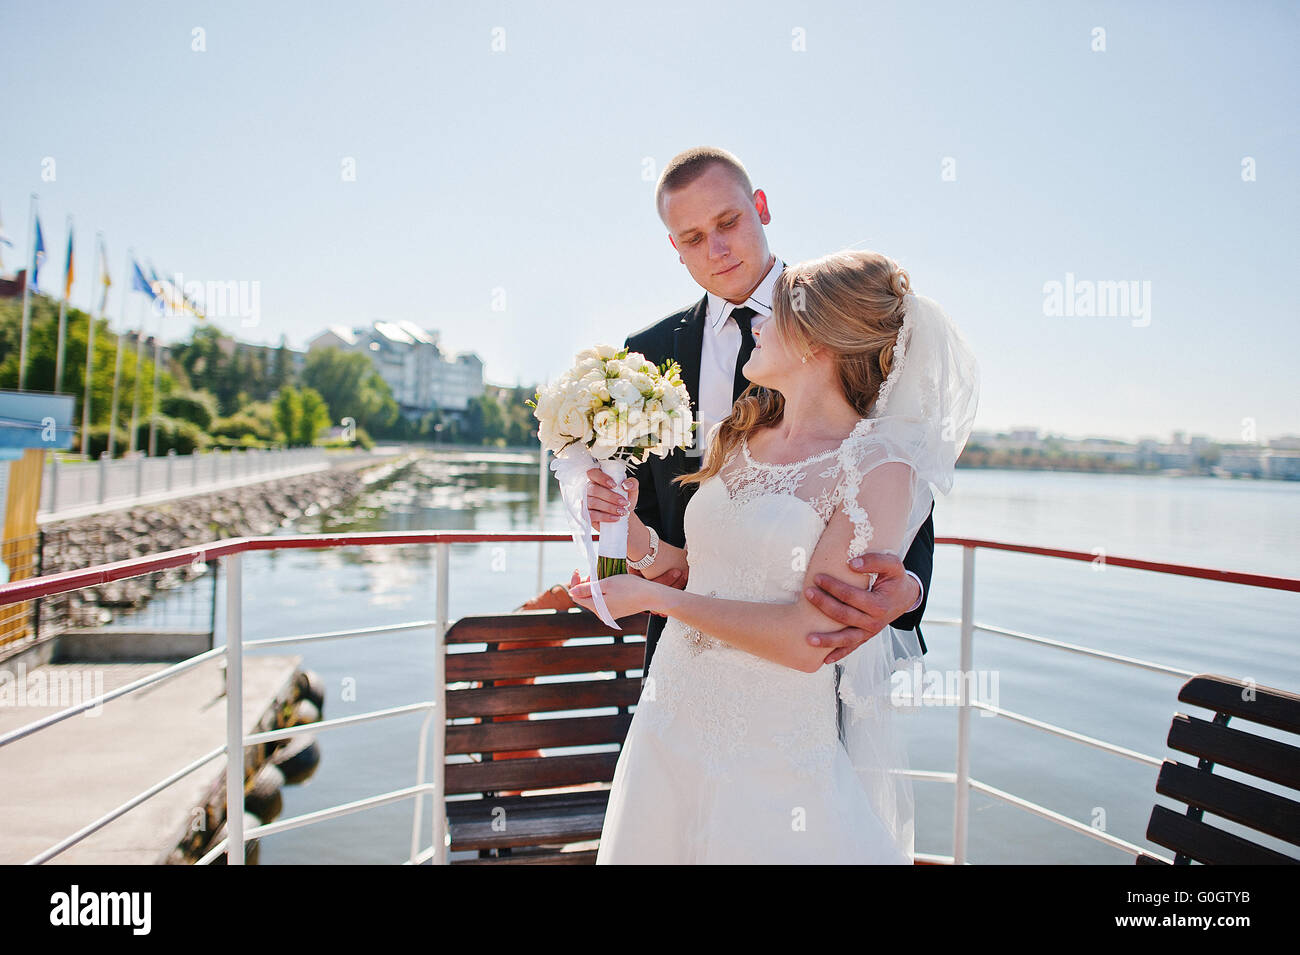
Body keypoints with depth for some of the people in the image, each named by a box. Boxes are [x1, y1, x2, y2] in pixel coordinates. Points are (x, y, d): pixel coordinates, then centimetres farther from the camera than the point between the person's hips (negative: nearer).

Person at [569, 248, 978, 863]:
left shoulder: (881, 469, -14)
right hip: (669, 722, 6)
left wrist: (654, 596, -14)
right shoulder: (739, 437, 6)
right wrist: (630, 528, -5)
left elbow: (807, 640, -20)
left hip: (774, 757, -6)